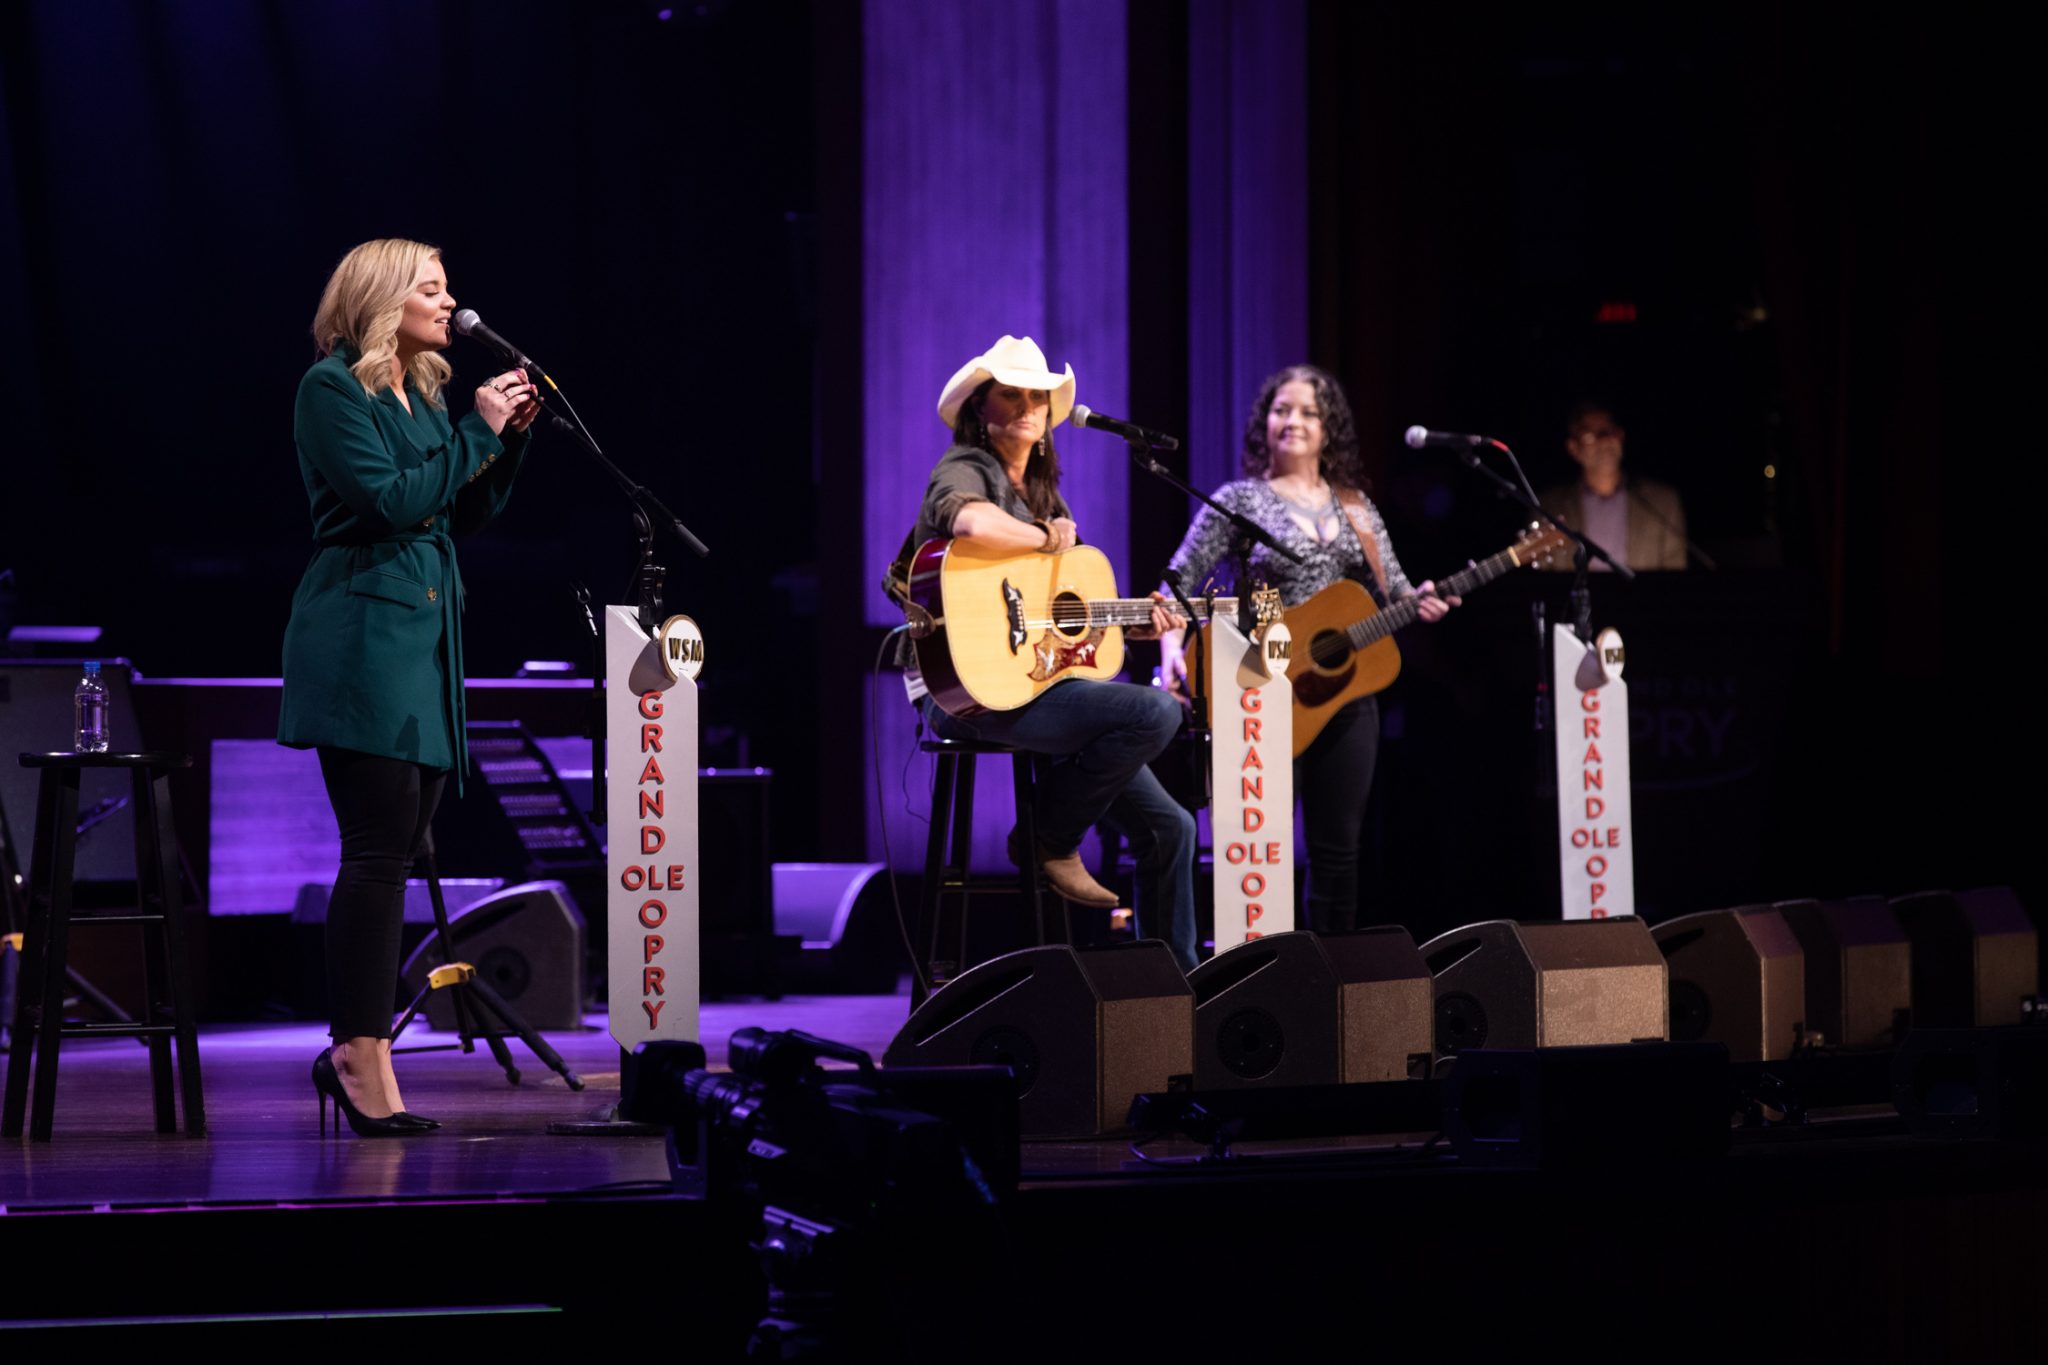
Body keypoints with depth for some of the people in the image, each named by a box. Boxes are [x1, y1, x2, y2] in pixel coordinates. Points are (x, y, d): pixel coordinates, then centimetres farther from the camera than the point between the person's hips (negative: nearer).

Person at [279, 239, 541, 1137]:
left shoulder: (422, 393, 18)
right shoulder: (332, 387, -7)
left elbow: (464, 515, 20)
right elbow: (389, 499, -17)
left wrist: (509, 437, 7)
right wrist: (476, 432, -12)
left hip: (424, 634, 9)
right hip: (363, 633, -9)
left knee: (392, 852, 7)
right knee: (380, 850, -12)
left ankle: (353, 1055, 12)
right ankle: (364, 1064, -12)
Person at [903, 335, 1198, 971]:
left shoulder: (1041, 490, 22)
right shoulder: (964, 470, -5)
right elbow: (972, 522, -32)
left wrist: (1132, 623, 12)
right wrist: (1050, 538, -15)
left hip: (1040, 681, 9)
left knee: (1169, 828, 5)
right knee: (1156, 711, -27)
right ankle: (1051, 842, -10)